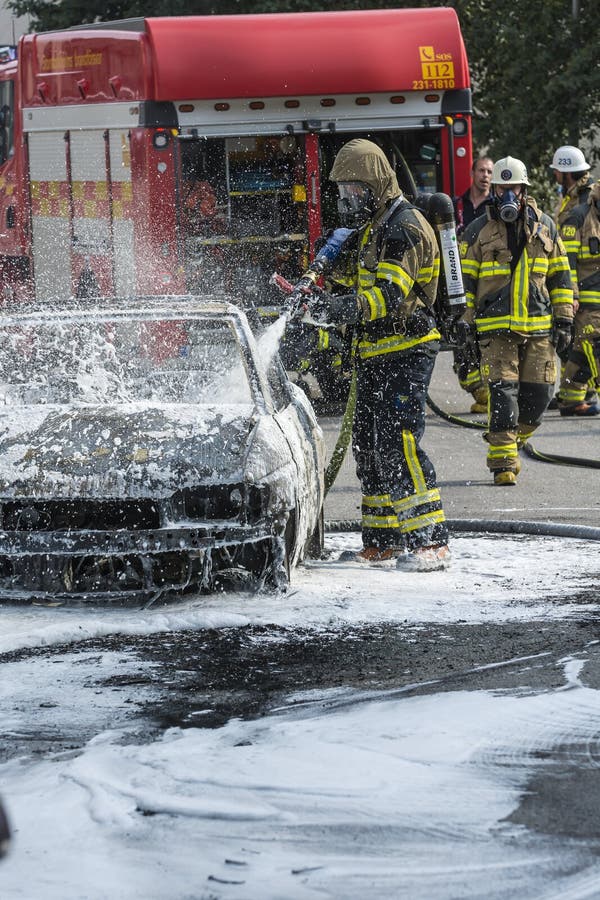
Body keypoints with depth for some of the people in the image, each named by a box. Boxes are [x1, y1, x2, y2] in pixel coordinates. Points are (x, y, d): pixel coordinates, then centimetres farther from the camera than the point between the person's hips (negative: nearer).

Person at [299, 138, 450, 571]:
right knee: (369, 445, 11)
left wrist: (342, 309, -35)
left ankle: (430, 541, -19)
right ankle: (382, 541, 17)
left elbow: (391, 296, -25)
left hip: (405, 352, -10)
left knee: (399, 443, -17)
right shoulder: (376, 227, 18)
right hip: (376, 355, 10)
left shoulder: (405, 227, -14)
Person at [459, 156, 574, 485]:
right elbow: (465, 279, 4)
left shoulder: (544, 226, 9)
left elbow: (560, 275, 13)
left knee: (538, 393, 0)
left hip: (539, 327, 3)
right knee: (503, 390, -10)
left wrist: (563, 319, 7)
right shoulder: (478, 231, 2)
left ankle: (510, 441, 24)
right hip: (496, 327, -3)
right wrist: (464, 323, -1)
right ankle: (503, 462, -8)